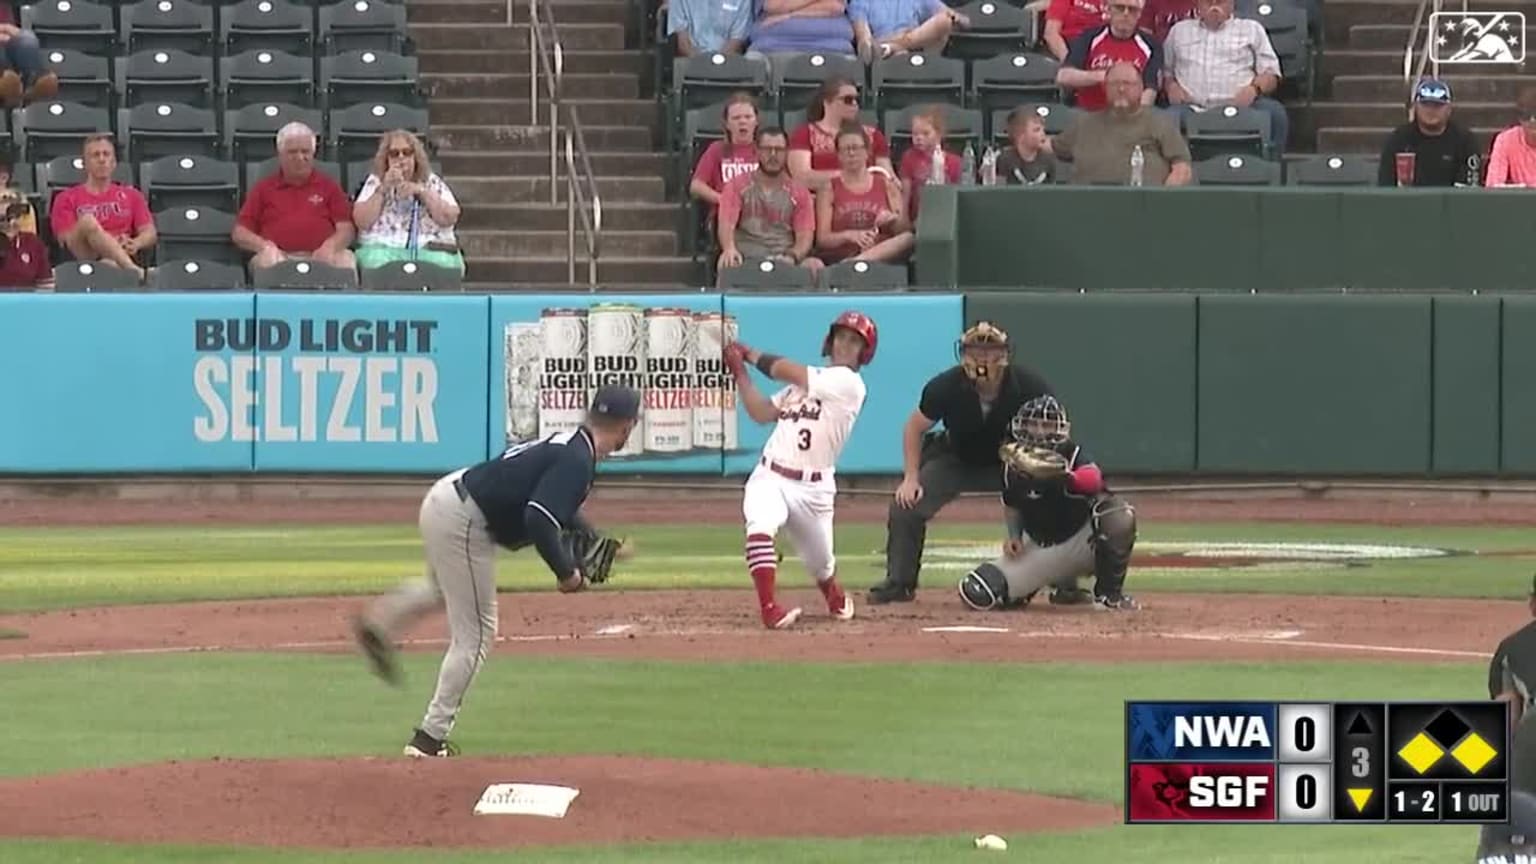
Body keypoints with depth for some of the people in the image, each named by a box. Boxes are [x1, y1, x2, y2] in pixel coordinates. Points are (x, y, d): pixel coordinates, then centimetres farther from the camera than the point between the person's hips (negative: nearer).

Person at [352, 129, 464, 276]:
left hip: (430, 249, 0)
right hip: (383, 248, 0)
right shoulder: (375, 182, 14)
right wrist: (383, 189, -5)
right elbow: (362, 222, 1)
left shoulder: (433, 182, 14)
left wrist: (421, 191, -6)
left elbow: (450, 219, 0)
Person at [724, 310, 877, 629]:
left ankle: (834, 597, 47)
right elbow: (762, 413, 14)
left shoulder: (848, 383, -8)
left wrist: (751, 354, 3)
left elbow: (787, 371, -11)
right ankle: (769, 609, -31)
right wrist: (740, 372, 6)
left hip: (813, 488, -3)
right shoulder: (803, 381, 15)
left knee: (821, 564, 11)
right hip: (769, 477, 3)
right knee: (760, 527, -30)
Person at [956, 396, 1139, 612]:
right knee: (975, 594, -10)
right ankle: (1063, 582, 18)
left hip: (1081, 542, -4)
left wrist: (1050, 471, -58)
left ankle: (1109, 593, -13)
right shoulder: (1014, 466, -4)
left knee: (1119, 515, -37)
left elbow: (1093, 483, -42)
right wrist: (1014, 536, -5)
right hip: (1039, 549, 4)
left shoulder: (1073, 455, -17)